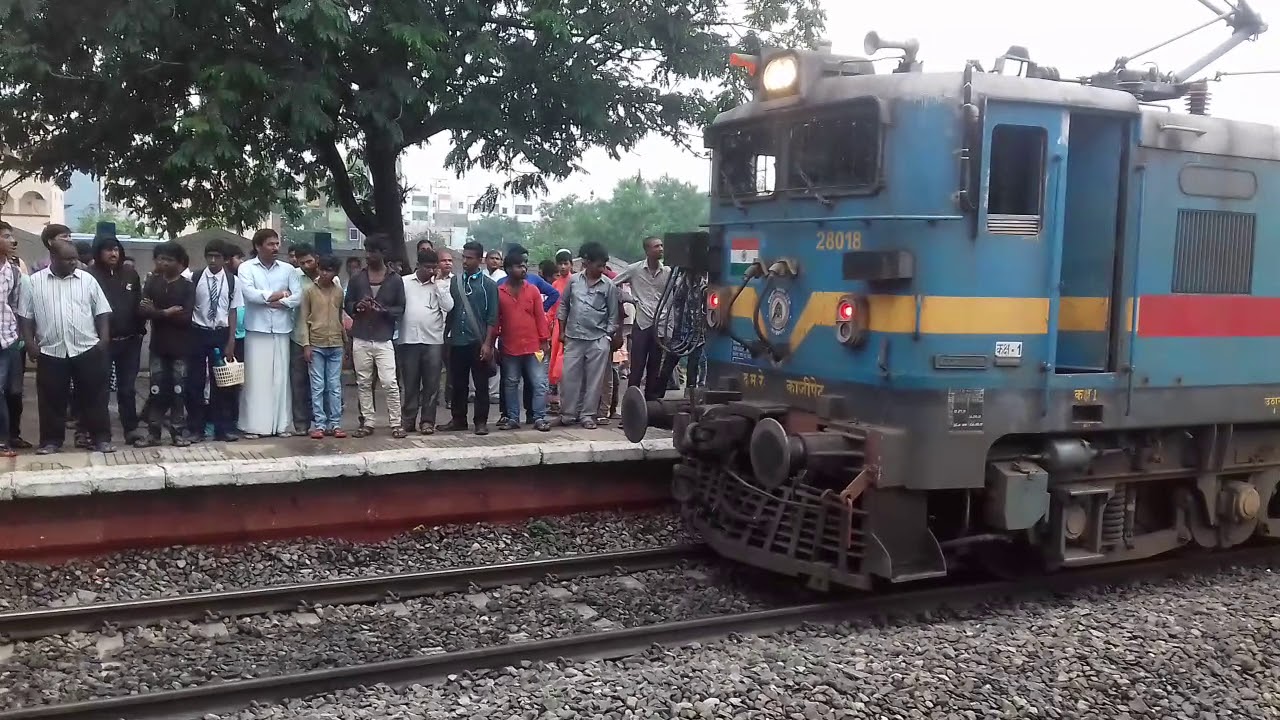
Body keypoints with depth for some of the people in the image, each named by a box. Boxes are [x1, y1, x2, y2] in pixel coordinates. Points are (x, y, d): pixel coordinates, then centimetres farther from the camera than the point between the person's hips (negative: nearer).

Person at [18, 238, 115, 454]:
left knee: (94, 396, 2)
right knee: (52, 398, 7)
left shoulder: (87, 280, 4)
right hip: (50, 352, 0)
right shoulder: (35, 282, 4)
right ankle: (51, 440, 16)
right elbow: (26, 316, 5)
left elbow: (102, 312, 5)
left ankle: (101, 438, 8)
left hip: (87, 349, 0)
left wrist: (104, 339, -4)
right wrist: (30, 344, -3)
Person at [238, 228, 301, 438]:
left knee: (281, 377, 3)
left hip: (281, 329, 2)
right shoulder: (246, 268, 2)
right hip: (257, 329, -2)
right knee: (256, 377, -3)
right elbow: (249, 293, -13)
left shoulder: (288, 269, 10)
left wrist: (280, 302, -12)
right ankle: (254, 425, 1)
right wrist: (278, 294, -5)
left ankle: (281, 424, 8)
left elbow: (298, 297, 3)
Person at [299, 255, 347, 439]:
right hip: (316, 345, -2)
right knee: (318, 387, 0)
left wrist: (346, 340, 9)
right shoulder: (309, 290, -1)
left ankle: (335, 423, 7)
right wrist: (306, 345, -7)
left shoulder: (339, 291, 7)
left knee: (335, 386, 3)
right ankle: (319, 424, 3)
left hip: (336, 345, 2)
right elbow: (303, 319, -1)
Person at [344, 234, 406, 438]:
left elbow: (401, 308, 2)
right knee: (363, 383, 7)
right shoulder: (357, 279, 7)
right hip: (360, 339, 3)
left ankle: (396, 423, 0)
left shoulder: (395, 280, 1)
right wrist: (357, 307, -11)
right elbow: (347, 305, 12)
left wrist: (383, 310, -17)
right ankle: (367, 422, 14)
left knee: (389, 383, -8)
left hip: (383, 340, -3)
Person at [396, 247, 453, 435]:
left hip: (433, 340, 0)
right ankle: (409, 419, 14)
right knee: (410, 383, 6)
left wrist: (438, 282, -6)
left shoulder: (440, 284, 7)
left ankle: (427, 420, 7)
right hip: (409, 340, 0)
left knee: (431, 384, 2)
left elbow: (448, 306, -7)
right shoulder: (405, 282, 5)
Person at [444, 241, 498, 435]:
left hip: (478, 343, -3)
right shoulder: (454, 281, 8)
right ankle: (458, 419, 20)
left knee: (481, 385, 2)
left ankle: (481, 421, 10)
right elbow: (449, 311, 10)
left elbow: (492, 317, -3)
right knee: (458, 384, 10)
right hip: (457, 341, 3)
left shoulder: (488, 285, -1)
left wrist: (487, 343, -10)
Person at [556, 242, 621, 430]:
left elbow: (613, 314, 3)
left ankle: (588, 415, 10)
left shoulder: (609, 285, -2)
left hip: (598, 339, -1)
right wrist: (562, 331, 8)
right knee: (570, 376, 3)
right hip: (573, 337, 1)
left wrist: (610, 337, -2)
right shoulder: (573, 280, 2)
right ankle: (568, 413, 14)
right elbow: (563, 305, 10)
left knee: (594, 379, 1)